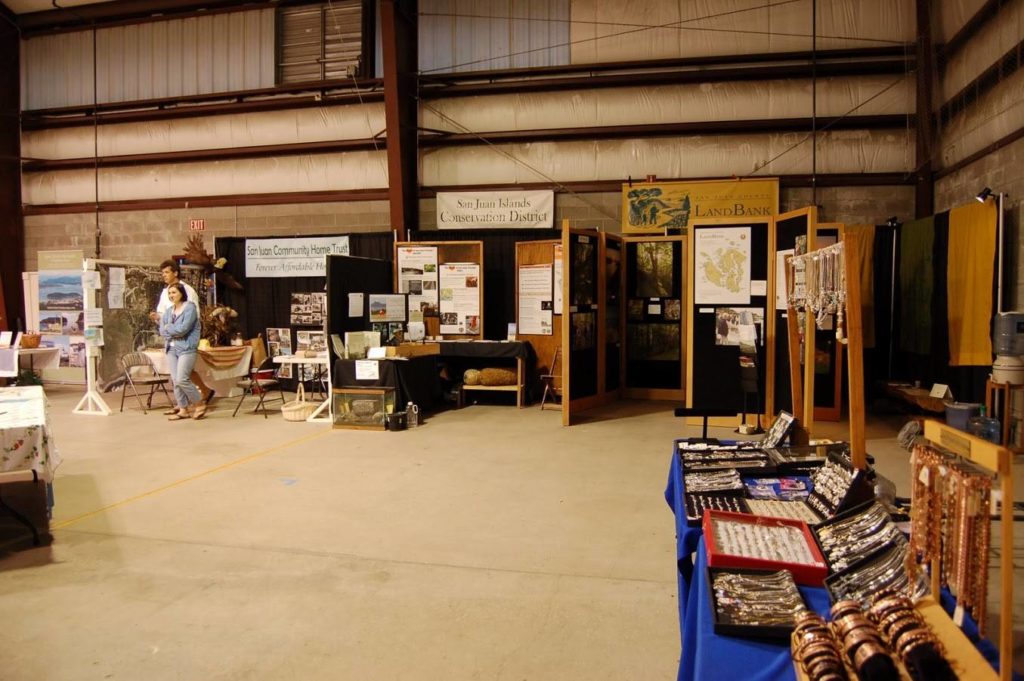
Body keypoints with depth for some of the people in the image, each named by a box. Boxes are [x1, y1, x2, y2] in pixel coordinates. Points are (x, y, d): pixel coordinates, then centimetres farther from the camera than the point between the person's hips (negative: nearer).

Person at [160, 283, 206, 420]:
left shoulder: (190, 308, -7)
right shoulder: (168, 311, 14)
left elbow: (183, 328, -17)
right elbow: (162, 330, 6)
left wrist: (169, 328, -3)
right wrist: (175, 331, -9)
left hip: (186, 348, -7)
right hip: (171, 348, 7)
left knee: (182, 379, -14)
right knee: (175, 380, 4)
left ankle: (199, 404, 1)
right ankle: (183, 409, 10)